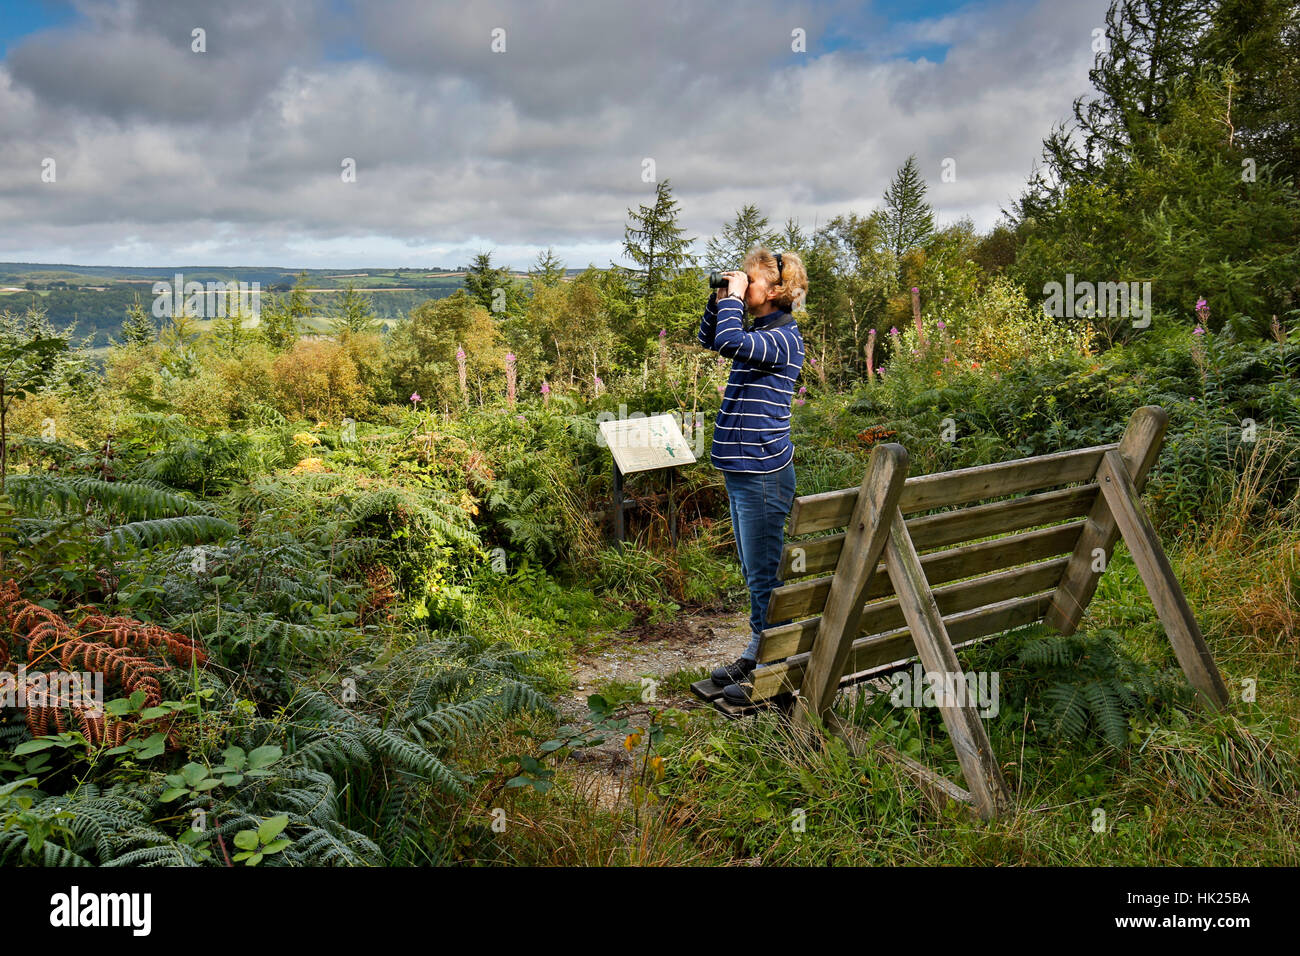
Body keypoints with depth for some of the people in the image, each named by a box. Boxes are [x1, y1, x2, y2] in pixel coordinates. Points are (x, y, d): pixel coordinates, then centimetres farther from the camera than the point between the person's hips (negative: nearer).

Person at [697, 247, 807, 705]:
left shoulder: (783, 337, -15)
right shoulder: (759, 332, 13)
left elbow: (730, 342, -32)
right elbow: (710, 339, 29)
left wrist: (734, 297, -16)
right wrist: (720, 299, 13)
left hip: (763, 473, -10)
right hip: (742, 470, 10)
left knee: (763, 576, -2)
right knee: (753, 572, 18)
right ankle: (756, 656, 31)